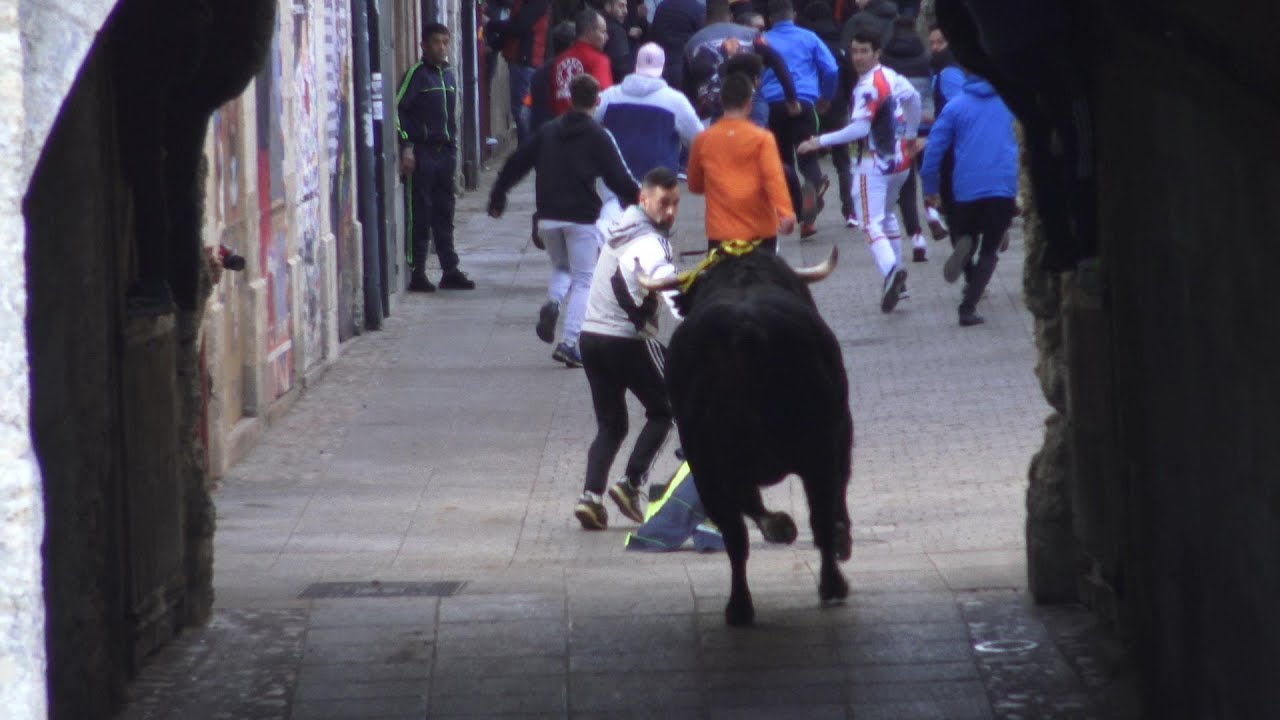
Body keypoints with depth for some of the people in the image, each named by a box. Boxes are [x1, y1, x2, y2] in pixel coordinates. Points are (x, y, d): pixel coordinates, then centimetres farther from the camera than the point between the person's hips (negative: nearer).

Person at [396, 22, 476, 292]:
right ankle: (417, 273, -2)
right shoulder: (416, 74, -6)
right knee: (419, 216, -5)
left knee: (444, 214, 9)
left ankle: (450, 271, 11)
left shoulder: (448, 75, 16)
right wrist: (406, 146, -17)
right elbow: (398, 109, -11)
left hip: (445, 152, 7)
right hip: (421, 152, -7)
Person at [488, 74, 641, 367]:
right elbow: (618, 178, -7)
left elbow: (516, 164, 11)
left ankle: (552, 302, -7)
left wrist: (497, 197, 21)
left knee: (562, 268, 25)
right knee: (583, 280, 2)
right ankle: (570, 342, -10)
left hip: (547, 218, 4)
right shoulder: (597, 136, -4)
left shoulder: (547, 131, 10)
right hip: (581, 218, -4)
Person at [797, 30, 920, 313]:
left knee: (871, 223, -10)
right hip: (900, 160, 8)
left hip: (875, 165, -8)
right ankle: (896, 273, 26)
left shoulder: (867, 88, -18)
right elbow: (914, 98, 22)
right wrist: (910, 134, 35)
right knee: (887, 215, 24)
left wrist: (820, 141, -21)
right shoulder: (892, 77, 7)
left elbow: (859, 128, -24)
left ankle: (890, 270, -32)